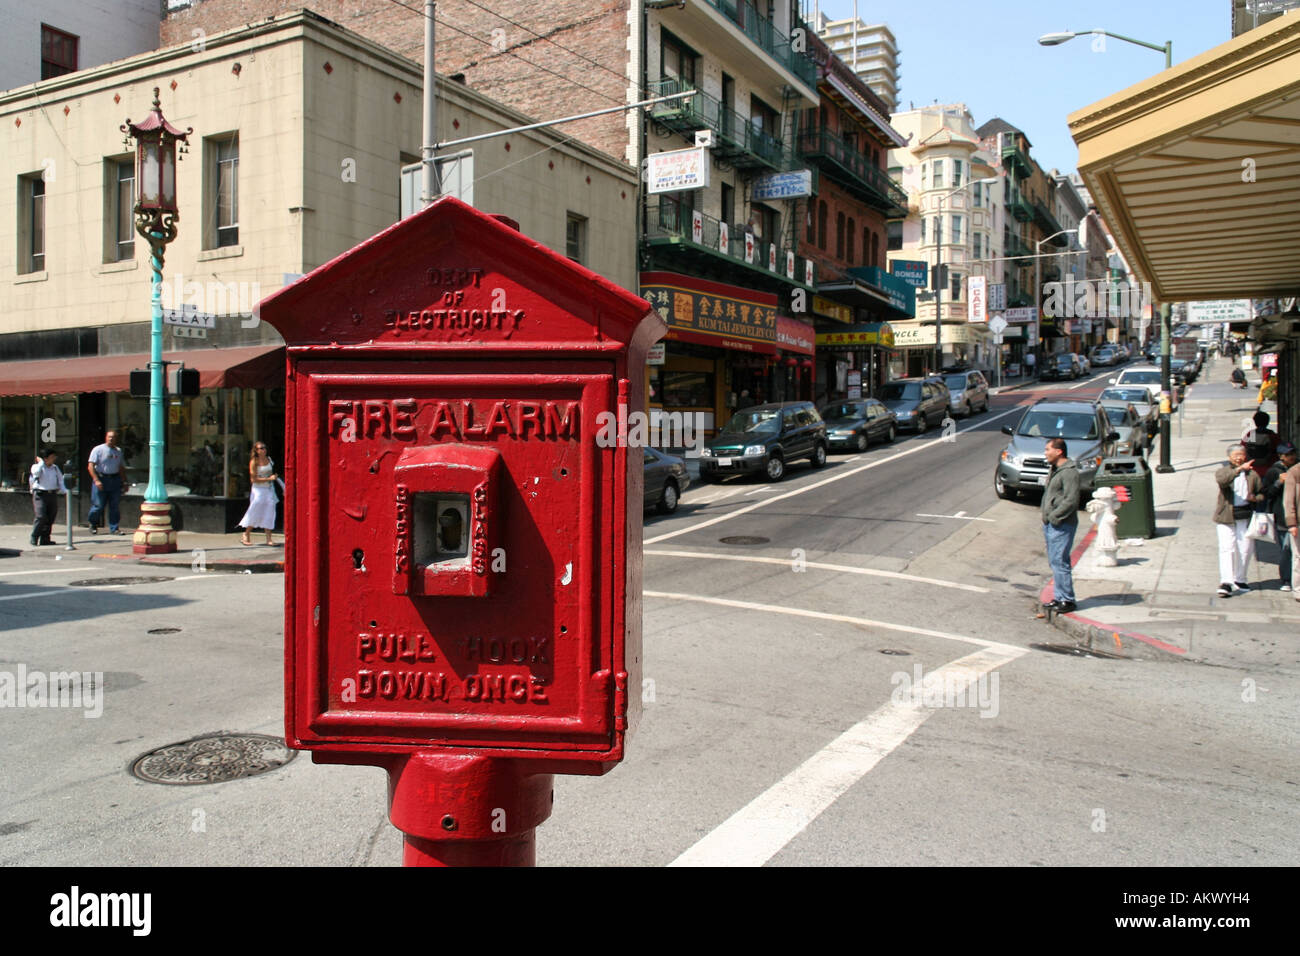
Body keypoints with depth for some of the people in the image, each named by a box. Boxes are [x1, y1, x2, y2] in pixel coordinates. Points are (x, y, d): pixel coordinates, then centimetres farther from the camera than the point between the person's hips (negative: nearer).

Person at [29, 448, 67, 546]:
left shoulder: (55, 468, 15)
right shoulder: (37, 467, 0)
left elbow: (60, 480, 16)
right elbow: (36, 472, -24)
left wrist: (65, 490, 1)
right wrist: (41, 462, -12)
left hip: (53, 494, 5)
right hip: (40, 495, -5)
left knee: (51, 518, 4)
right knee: (41, 517, -15)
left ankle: (45, 539, 12)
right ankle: (34, 538, -2)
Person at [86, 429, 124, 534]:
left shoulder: (118, 451, 15)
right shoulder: (98, 449, -2)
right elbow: (90, 466, -8)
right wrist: (96, 480, -19)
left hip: (115, 479, 4)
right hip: (101, 479, -4)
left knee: (114, 506, 2)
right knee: (98, 505, -2)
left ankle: (114, 528, 8)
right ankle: (92, 523, 22)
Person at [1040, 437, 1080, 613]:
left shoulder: (1069, 472, -15)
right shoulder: (1056, 470, 17)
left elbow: (1071, 501, -22)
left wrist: (1054, 516, -17)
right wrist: (1047, 519, 14)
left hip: (1062, 525, -10)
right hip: (1050, 524, 10)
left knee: (1059, 561, -9)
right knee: (1054, 561, 13)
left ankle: (1067, 600, -4)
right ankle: (1059, 597, 20)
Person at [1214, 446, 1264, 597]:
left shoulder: (1252, 474, 11)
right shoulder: (1223, 471, 1)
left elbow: (1262, 493, 18)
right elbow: (1222, 480, -23)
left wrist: (1255, 498, -5)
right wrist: (1239, 469, -34)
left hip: (1246, 516, 3)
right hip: (1226, 516, -3)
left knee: (1245, 549, 7)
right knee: (1227, 548, -10)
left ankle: (1239, 579, 23)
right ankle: (1226, 582, -14)